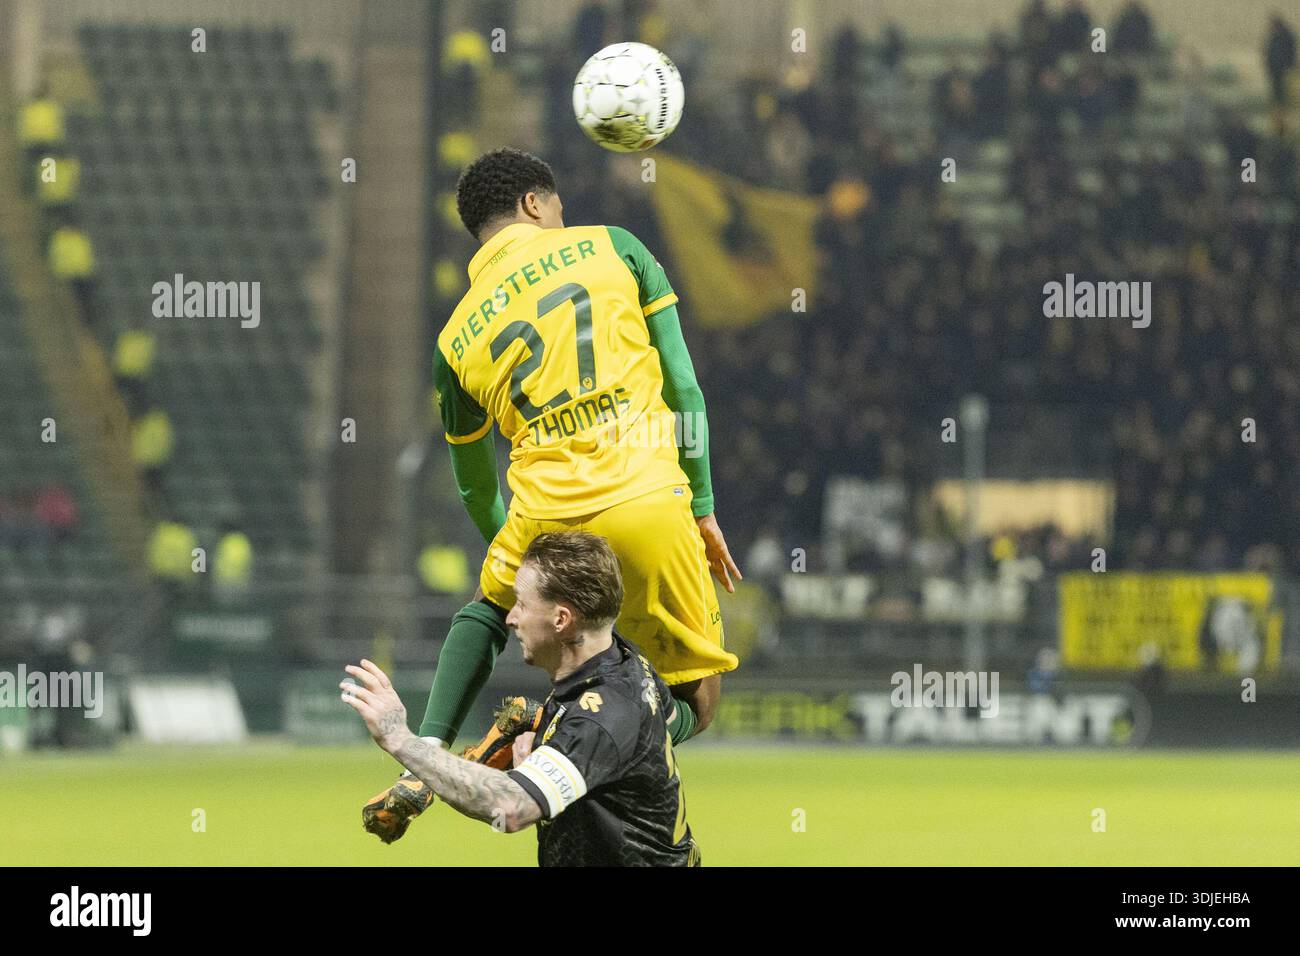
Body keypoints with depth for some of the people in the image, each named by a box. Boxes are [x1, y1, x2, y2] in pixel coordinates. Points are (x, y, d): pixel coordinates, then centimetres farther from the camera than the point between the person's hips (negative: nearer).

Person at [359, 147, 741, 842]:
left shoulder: (457, 340, 15)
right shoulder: (612, 248, 9)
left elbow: (475, 485, 26)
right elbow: (684, 386, 7)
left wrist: (507, 551, 43)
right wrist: (703, 506, 13)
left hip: (546, 516, 3)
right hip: (651, 507, -2)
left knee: (485, 609, 35)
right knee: (695, 699, 12)